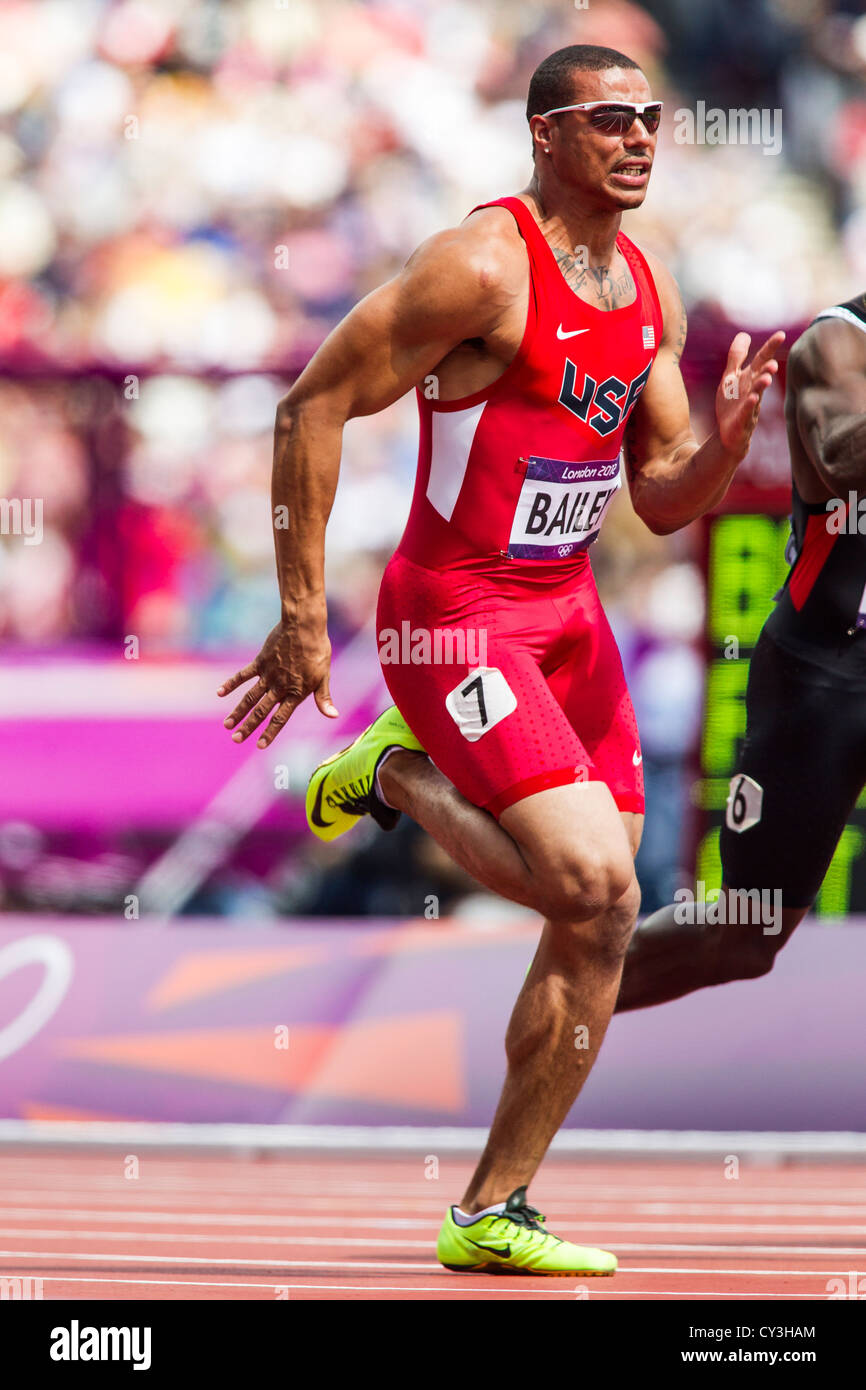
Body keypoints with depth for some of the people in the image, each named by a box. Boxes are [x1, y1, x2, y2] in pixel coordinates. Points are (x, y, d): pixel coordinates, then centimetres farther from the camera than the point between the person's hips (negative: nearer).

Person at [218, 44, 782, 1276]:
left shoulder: (649, 291, 8)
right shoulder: (484, 265, -17)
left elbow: (665, 502, 12)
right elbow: (314, 406, -15)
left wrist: (730, 436, -11)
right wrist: (302, 614, -16)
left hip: (570, 612, 8)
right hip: (456, 617, -8)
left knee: (596, 914, 4)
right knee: (596, 890, -19)